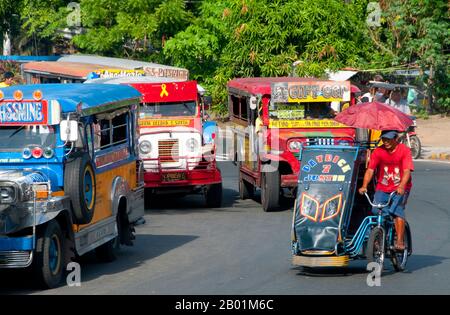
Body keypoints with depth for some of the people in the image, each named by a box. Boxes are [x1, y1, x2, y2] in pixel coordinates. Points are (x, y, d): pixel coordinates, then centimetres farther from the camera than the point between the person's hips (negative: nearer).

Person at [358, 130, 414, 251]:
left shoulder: (404, 150, -8)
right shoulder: (378, 151, -2)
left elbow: (407, 171, -18)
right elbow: (370, 170, -8)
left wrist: (401, 186, -34)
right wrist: (364, 186, -24)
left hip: (400, 189, -3)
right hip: (382, 189, 3)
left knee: (397, 210, -23)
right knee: (376, 212, -14)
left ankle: (400, 241, -19)